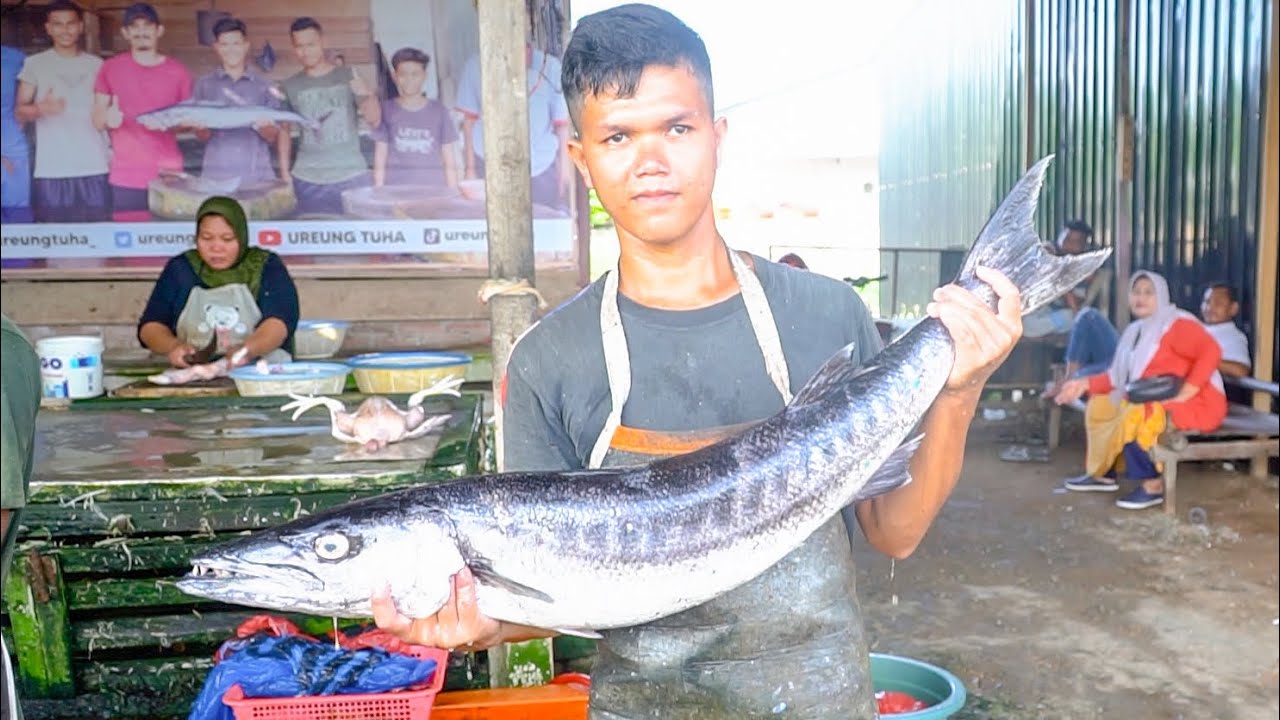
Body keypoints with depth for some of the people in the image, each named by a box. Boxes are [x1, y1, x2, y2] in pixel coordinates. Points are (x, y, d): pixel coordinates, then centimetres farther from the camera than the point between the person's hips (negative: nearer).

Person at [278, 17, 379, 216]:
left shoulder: (348, 75, 4)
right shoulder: (289, 87, 9)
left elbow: (374, 120, 1)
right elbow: (283, 130, 16)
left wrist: (368, 96, -19)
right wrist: (284, 171, 7)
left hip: (352, 175, -1)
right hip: (307, 179, 1)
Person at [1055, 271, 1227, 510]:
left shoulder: (1176, 324, -13)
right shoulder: (1136, 331, 13)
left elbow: (1211, 351, -26)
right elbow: (1119, 376, 12)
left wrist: (1185, 393, -31)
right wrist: (1086, 384, -1)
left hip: (1197, 403, -9)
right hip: (1152, 401, 9)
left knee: (1134, 415, -32)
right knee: (1099, 405, 6)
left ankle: (1152, 485, -20)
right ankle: (1103, 474, 7)